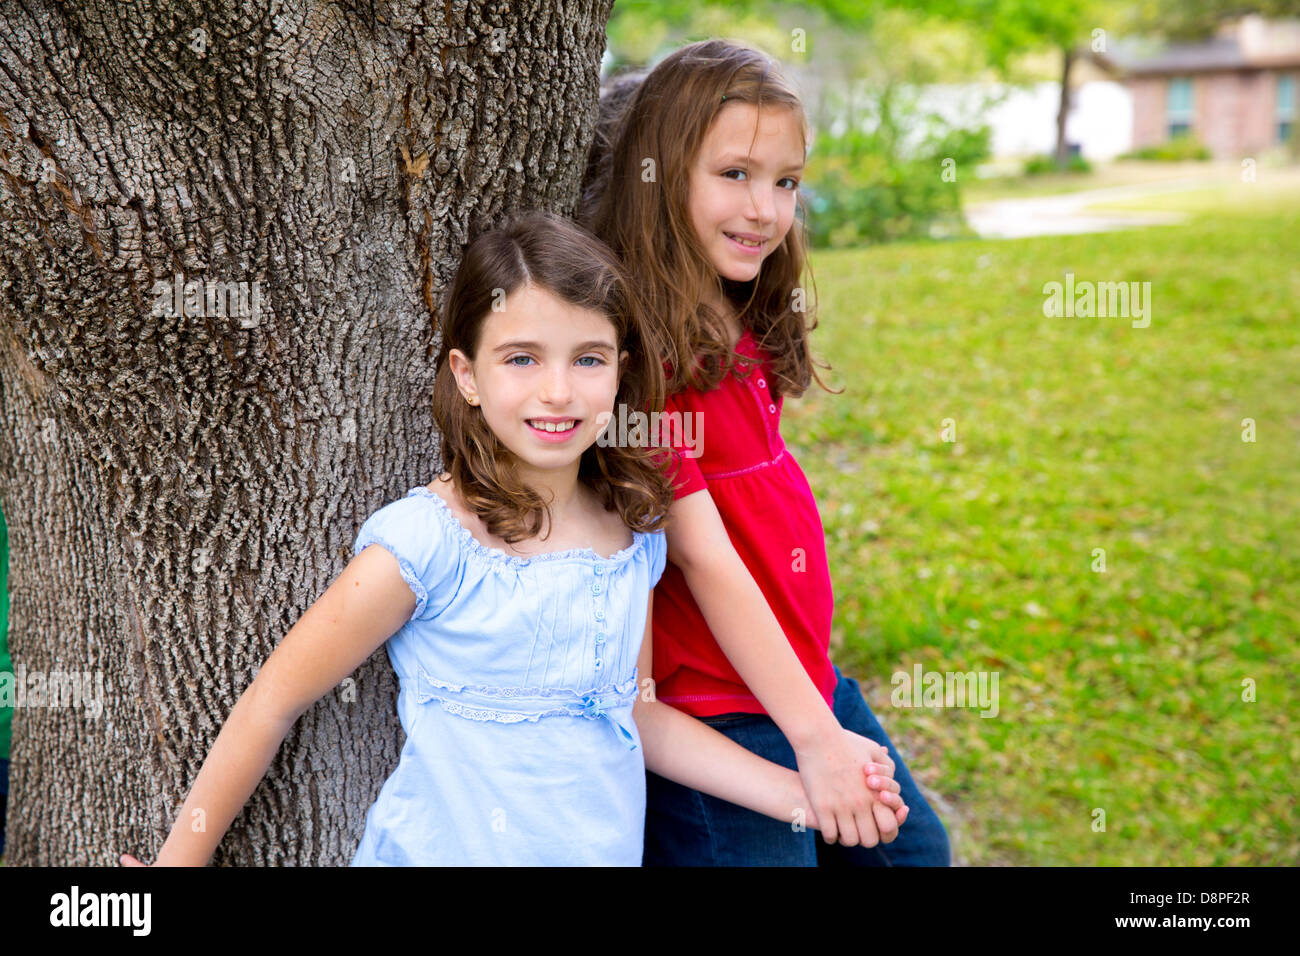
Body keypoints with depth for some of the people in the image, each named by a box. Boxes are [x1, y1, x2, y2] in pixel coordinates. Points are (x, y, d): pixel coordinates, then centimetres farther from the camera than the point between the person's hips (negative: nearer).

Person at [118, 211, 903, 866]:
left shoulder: (634, 533, -1)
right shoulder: (428, 542, -17)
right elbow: (273, 702, -10)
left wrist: (799, 794, 5)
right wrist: (181, 858, -6)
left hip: (608, 848, 5)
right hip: (447, 849, -5)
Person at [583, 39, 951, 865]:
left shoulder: (740, 331, 7)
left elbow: (765, 513, 8)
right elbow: (701, 555, -22)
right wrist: (814, 735, -21)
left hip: (805, 675, 9)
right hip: (720, 710, -9)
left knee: (914, 850, 22)